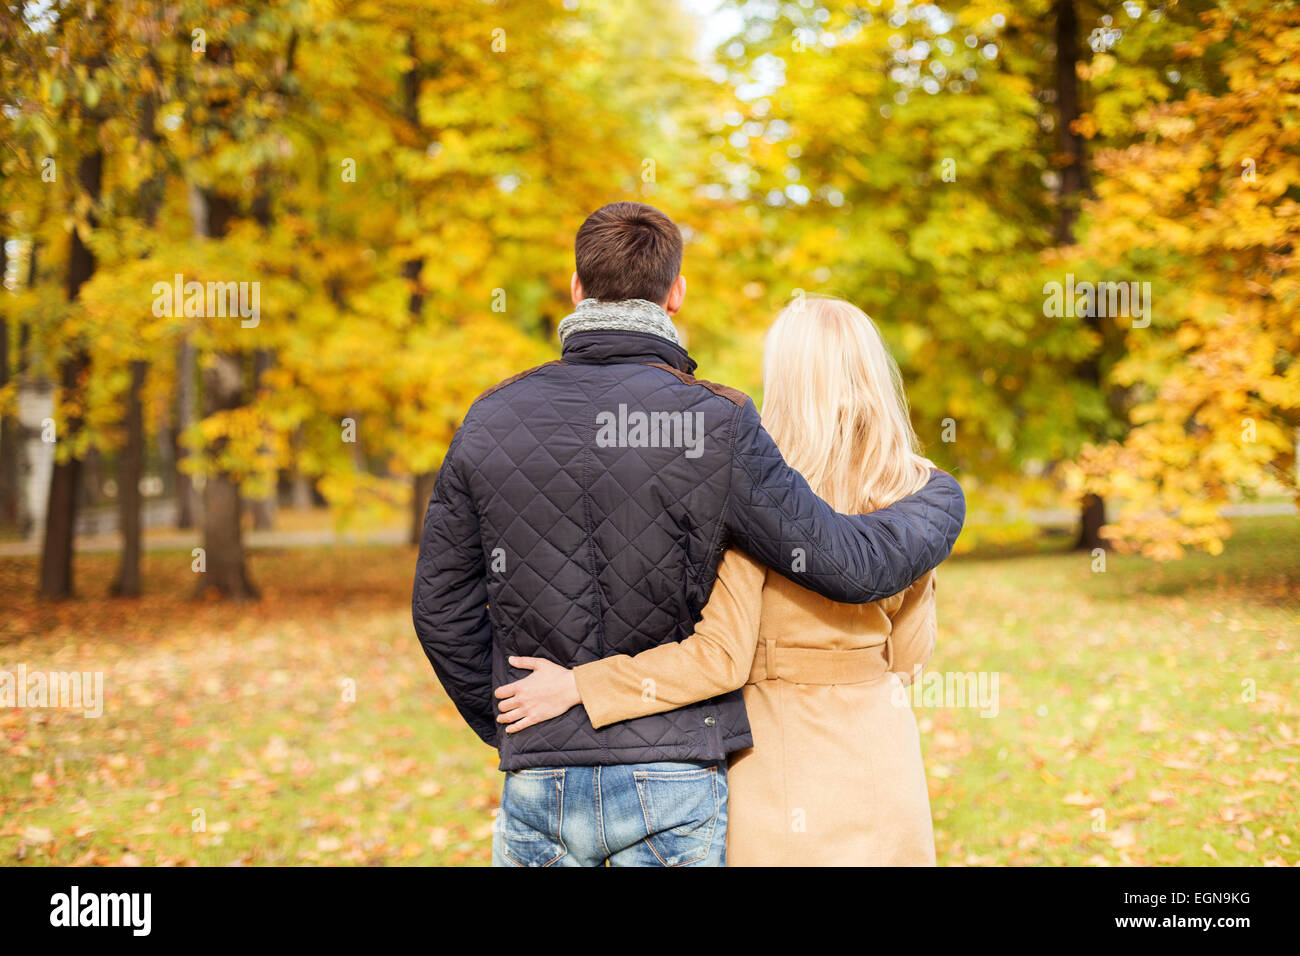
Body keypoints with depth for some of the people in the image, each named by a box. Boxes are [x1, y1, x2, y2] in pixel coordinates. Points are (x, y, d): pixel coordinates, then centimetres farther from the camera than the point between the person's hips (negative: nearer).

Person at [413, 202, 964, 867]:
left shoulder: (492, 420, 0)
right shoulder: (713, 426, -11)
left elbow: (442, 606, 5)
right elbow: (848, 562, -10)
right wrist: (939, 501, 10)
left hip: (540, 782, 3)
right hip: (672, 782, -2)